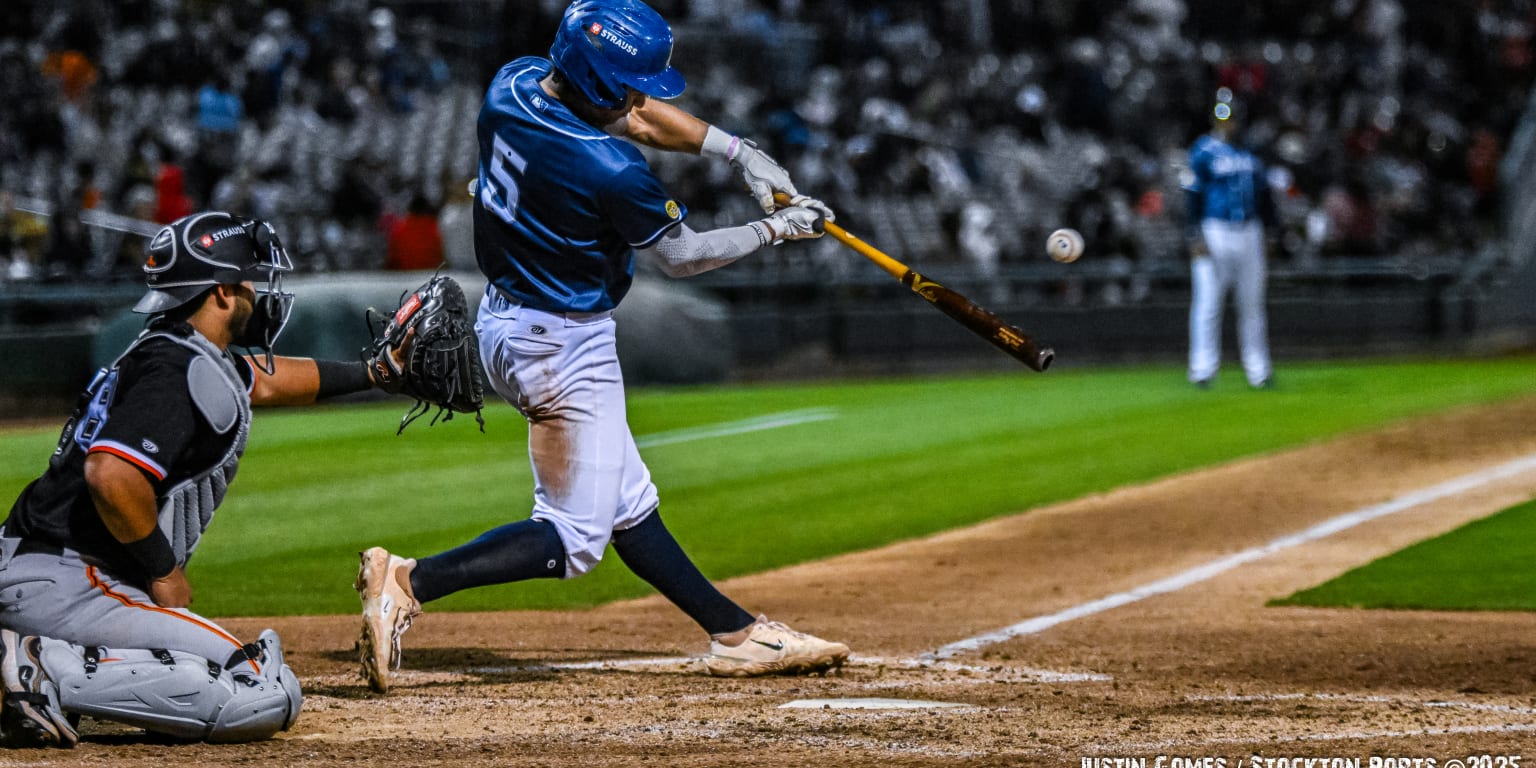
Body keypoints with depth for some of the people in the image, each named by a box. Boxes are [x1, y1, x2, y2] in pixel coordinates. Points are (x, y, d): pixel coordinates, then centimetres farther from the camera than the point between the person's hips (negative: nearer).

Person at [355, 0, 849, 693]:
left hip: (503, 323, 10)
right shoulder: (610, 170, -28)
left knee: (626, 504, 17)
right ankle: (410, 582, -17)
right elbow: (681, 256, -10)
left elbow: (639, 115, 9)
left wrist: (738, 152, 3)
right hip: (565, 346, -10)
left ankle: (736, 635, 28)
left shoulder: (514, 83, -6)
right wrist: (775, 230, 3)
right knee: (572, 539, -3)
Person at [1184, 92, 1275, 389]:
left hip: (1249, 232, 6)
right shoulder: (1203, 152, -4)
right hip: (1214, 232, -6)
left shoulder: (1249, 153, 14)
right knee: (1208, 302, -8)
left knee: (1252, 304, 7)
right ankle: (1203, 368, -5)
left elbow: (1263, 193, 20)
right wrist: (1194, 236, -15)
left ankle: (1258, 370, 12)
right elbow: (1193, 196, -8)